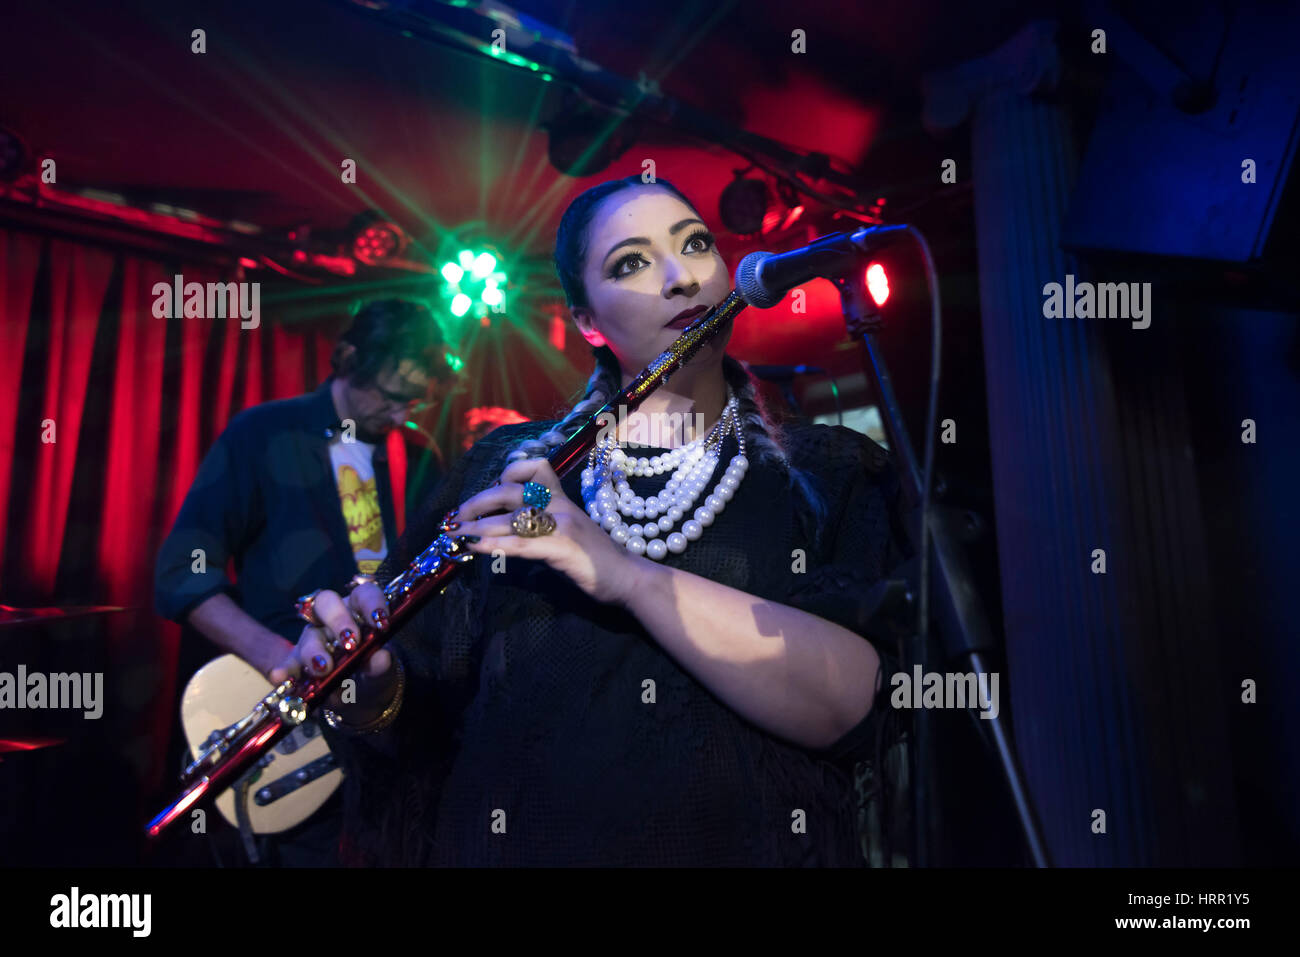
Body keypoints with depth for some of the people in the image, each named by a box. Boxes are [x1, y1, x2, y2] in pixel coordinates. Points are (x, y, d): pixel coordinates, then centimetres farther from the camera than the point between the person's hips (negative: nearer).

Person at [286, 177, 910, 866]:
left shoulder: (831, 474, 2)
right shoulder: (508, 471, 5)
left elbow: (848, 705, -12)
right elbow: (424, 720, 8)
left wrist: (628, 574, -19)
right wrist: (373, 700, -12)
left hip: (744, 842, -1)